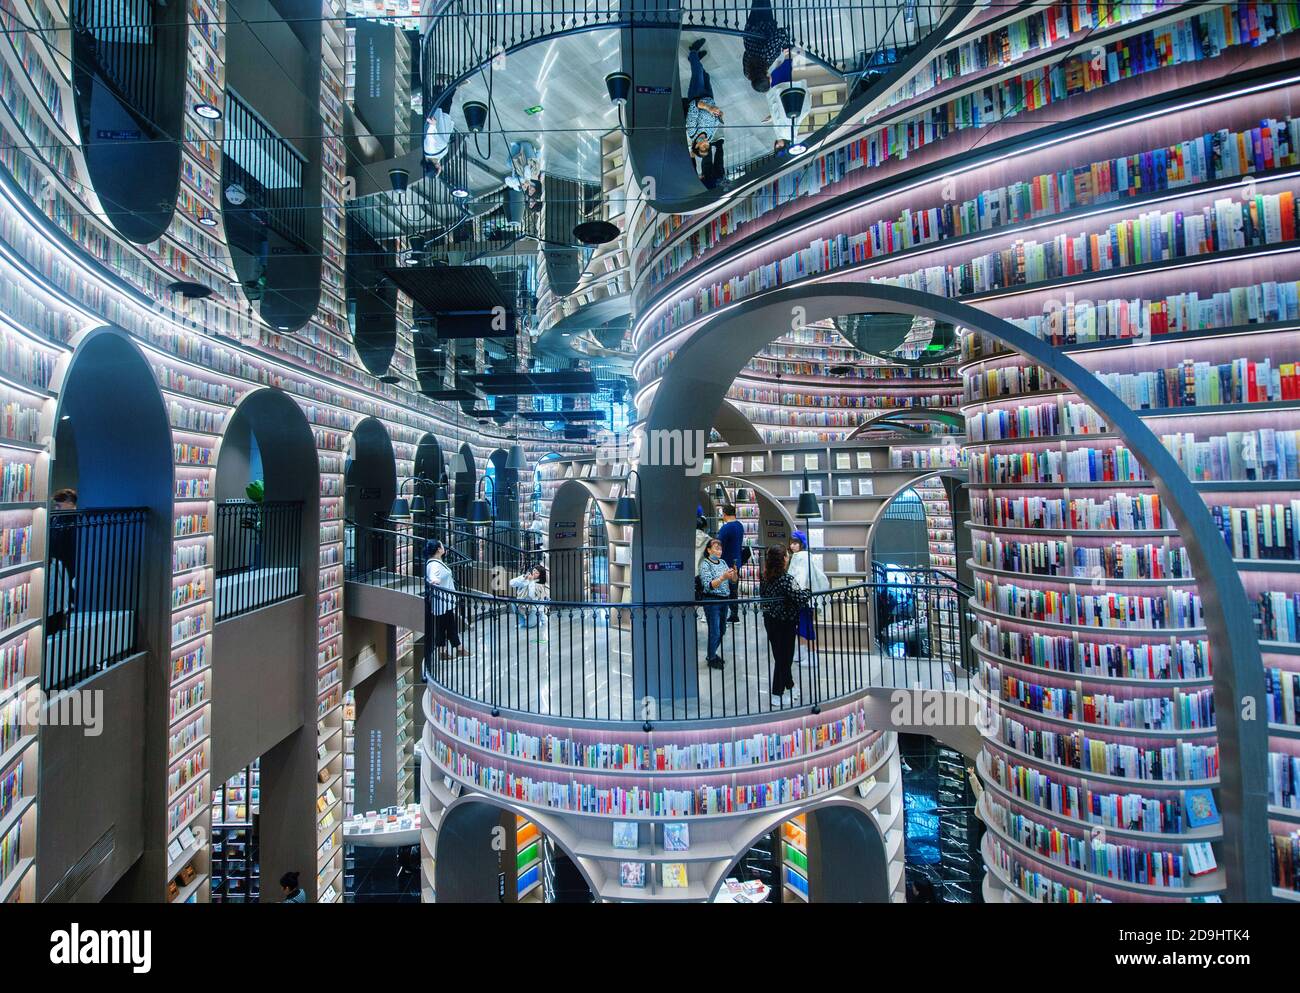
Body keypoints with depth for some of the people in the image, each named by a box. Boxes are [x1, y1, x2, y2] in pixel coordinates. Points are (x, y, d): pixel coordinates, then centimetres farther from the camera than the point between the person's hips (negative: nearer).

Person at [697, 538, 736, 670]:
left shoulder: (723, 562, 10)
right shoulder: (705, 564, -9)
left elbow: (733, 581, 12)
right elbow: (708, 585, -18)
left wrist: (734, 574, -10)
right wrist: (723, 577, -28)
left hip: (724, 600, 7)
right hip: (712, 601, -7)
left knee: (721, 631, 14)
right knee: (715, 632, -2)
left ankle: (712, 654, 30)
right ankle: (711, 659, 13)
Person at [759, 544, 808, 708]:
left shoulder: (766, 577, 1)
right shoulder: (786, 579, -22)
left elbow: (762, 594, 10)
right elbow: (801, 598, -25)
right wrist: (805, 590, -5)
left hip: (769, 619, 7)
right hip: (784, 622, -7)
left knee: (781, 655, 20)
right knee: (784, 658, 4)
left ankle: (789, 686, 37)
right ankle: (777, 696, 11)